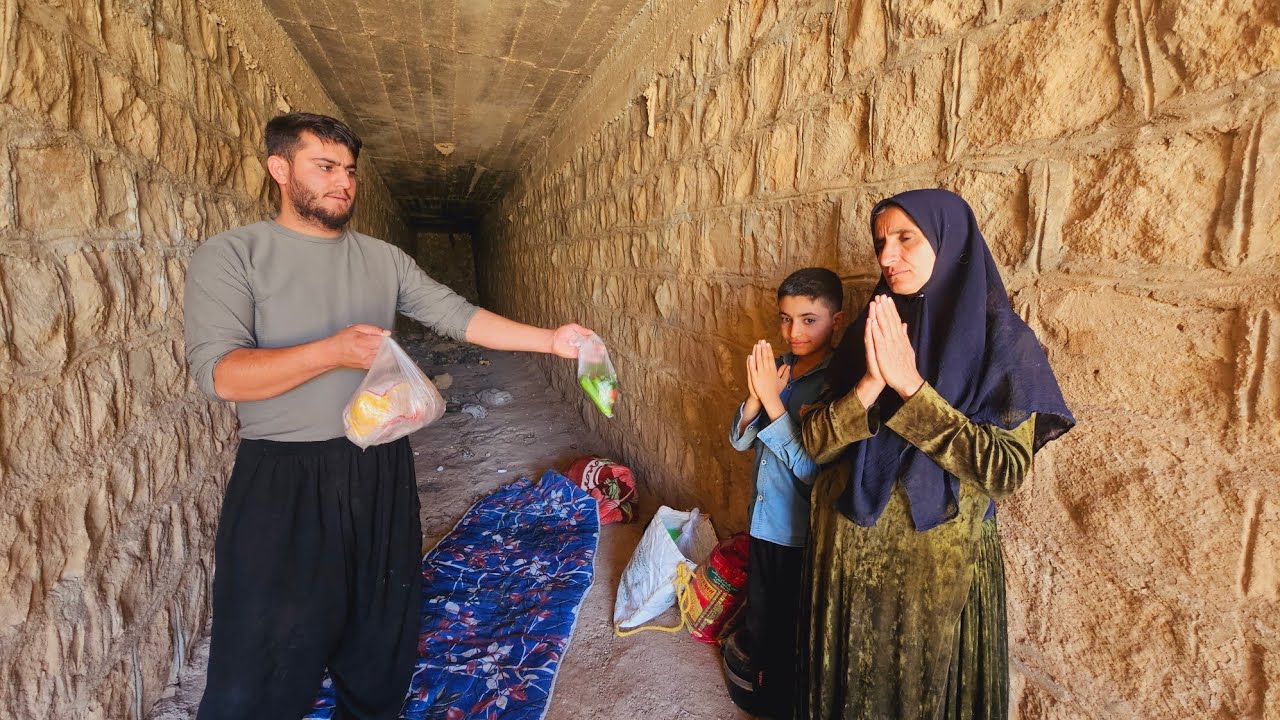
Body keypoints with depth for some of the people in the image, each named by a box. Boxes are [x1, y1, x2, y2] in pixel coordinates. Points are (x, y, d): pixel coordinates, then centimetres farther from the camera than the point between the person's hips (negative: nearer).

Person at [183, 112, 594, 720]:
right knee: (270, 654, 5)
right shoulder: (229, 255, -6)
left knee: (381, 630, 19)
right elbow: (219, 373, -16)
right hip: (284, 480, -4)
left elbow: (459, 317, 1)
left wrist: (549, 339, -8)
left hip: (382, 469, 5)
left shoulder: (384, 259, 7)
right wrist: (333, 351, -28)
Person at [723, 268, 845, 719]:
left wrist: (772, 400, -29)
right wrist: (755, 396, -20)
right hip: (764, 520, 6)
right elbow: (740, 440, -1)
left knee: (793, 627, 14)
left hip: (802, 532, -6)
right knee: (760, 615, 25)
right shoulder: (776, 368, -2)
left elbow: (812, 468, -25)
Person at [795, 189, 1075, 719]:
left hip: (937, 563, -3)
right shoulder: (870, 329, 1)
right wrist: (872, 382, -22)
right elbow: (815, 441, -5)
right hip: (846, 554, 4)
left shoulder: (1001, 339, -10)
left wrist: (909, 384, -24)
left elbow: (1007, 470, -19)